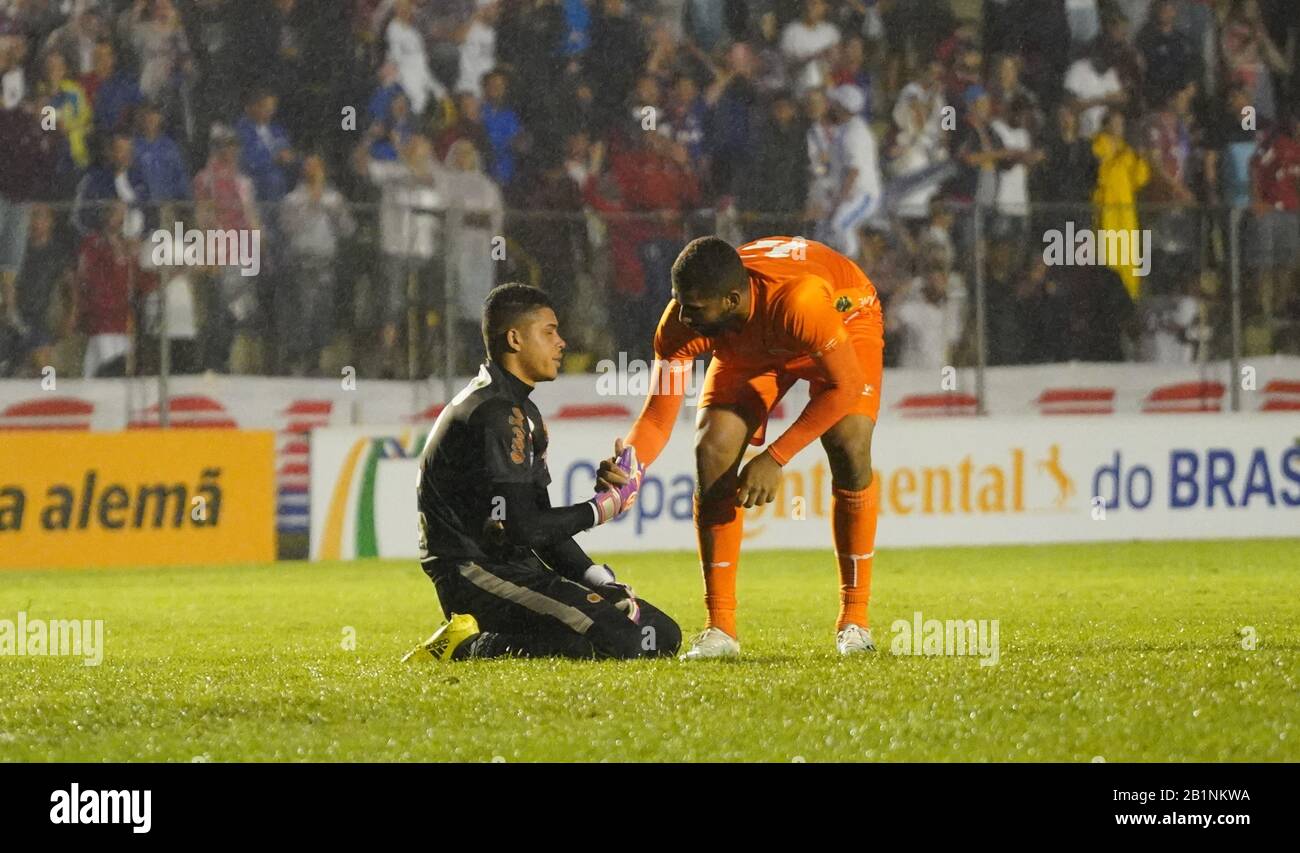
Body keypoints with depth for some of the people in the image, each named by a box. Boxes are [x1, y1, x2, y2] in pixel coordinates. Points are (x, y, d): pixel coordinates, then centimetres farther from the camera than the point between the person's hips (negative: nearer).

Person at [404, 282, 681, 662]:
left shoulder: (523, 412, 20)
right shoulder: (492, 413, -14)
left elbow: (543, 526, 19)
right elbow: (521, 527, -19)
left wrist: (600, 581, 5)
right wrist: (604, 507, -6)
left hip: (518, 569, 11)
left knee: (662, 635, 6)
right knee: (619, 640, -25)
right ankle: (471, 646, -14)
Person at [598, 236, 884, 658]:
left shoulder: (798, 300, -46)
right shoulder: (682, 323, -32)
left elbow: (846, 386, -35)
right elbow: (658, 418, -26)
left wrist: (775, 458, -37)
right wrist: (627, 463, -48)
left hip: (845, 318, -3)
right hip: (751, 347, 4)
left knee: (850, 448, -24)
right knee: (713, 450, -15)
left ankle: (854, 621, -9)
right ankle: (720, 628, -7)